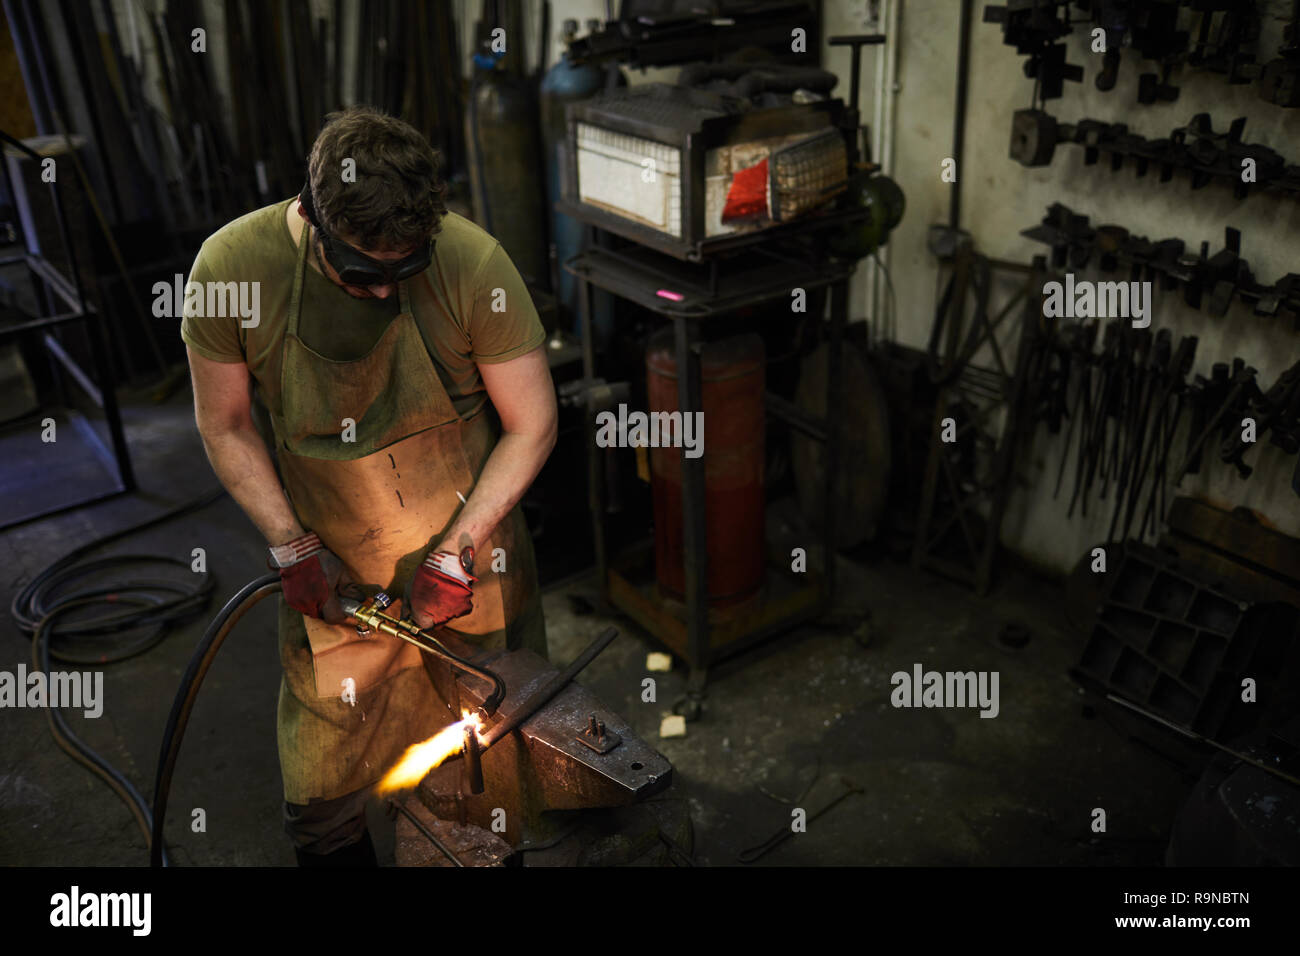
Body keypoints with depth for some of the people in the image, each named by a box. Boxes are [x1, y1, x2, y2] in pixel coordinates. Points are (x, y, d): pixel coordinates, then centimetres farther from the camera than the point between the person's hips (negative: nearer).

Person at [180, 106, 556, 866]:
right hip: (335, 573, 1)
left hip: (472, 554, -1)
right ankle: (342, 856, 42)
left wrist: (457, 553, -13)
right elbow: (224, 427, -1)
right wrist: (291, 547, -8)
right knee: (320, 804, 10)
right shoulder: (233, 267, -16)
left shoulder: (474, 262, -21)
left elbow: (533, 427, -11)